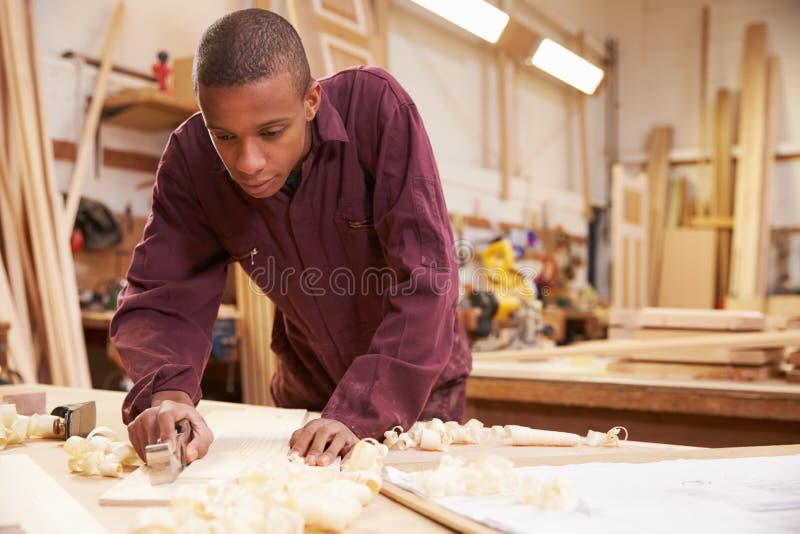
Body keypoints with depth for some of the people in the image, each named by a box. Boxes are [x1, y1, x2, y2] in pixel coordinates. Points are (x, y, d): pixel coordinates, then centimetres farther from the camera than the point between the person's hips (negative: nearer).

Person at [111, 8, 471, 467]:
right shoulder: (190, 157, -17)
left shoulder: (376, 107, -27)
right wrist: (166, 390, -38)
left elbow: (426, 279, -30)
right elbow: (160, 298, -17)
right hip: (307, 391, 2)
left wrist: (358, 413, -37)